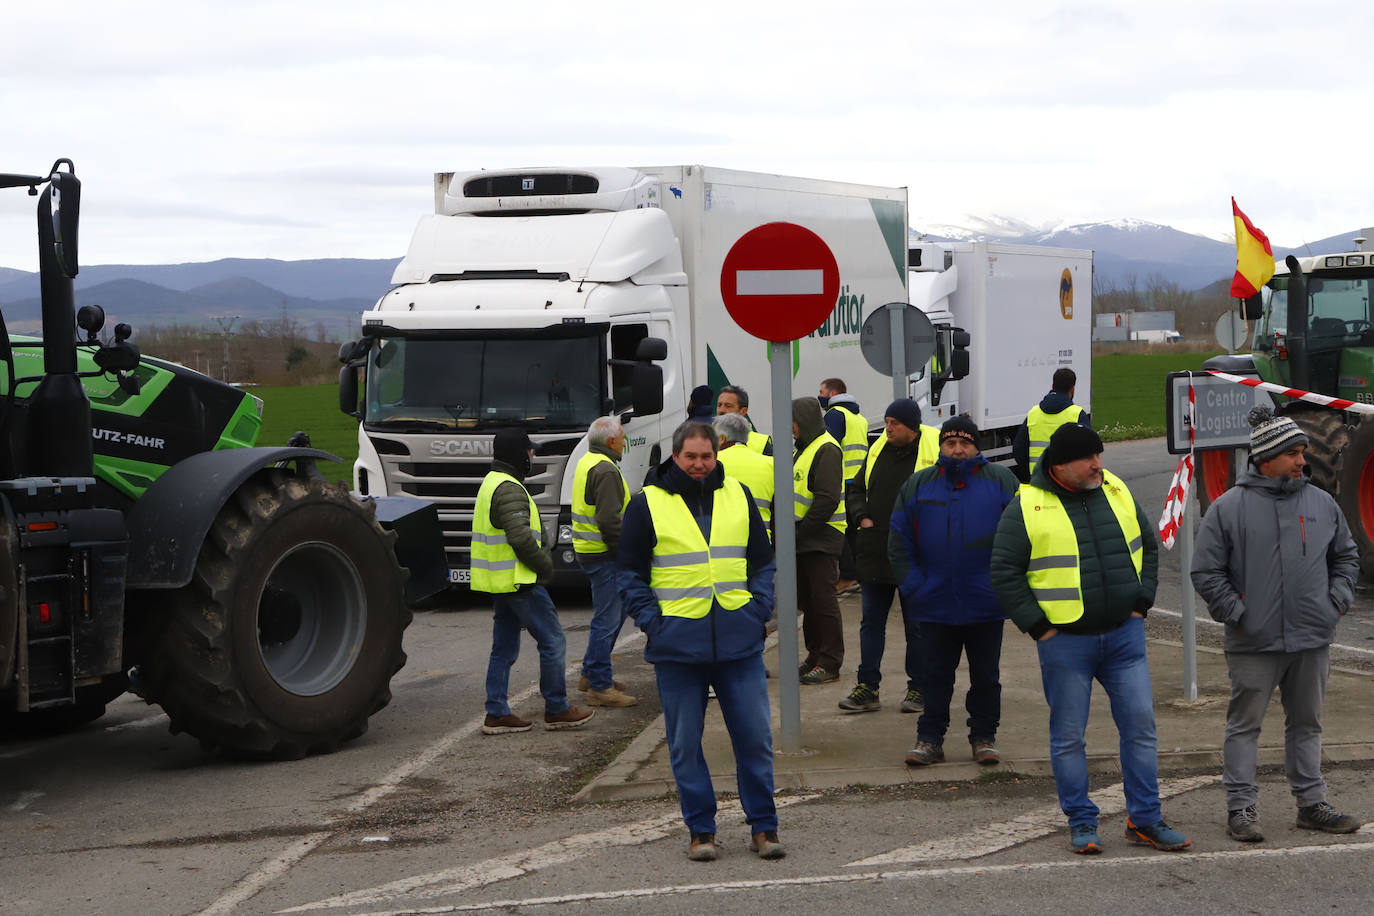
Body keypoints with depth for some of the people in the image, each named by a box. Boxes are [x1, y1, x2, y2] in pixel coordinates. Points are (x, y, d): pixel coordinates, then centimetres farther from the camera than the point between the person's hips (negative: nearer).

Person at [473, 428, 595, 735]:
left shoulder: (492, 483, 17)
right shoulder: (510, 489, -17)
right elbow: (521, 538, -24)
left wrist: (540, 557, 15)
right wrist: (545, 564, -10)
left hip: (498, 583, 11)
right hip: (518, 582, -11)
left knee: (504, 648, 12)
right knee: (552, 641, -2)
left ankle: (496, 714, 12)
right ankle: (557, 710, 4)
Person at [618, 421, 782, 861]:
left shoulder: (738, 496, 10)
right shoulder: (648, 503, 1)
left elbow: (762, 561, 17)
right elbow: (629, 573, 5)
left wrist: (759, 610, 4)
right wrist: (651, 621, -5)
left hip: (738, 639, 2)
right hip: (678, 640, -2)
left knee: (755, 737, 2)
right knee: (685, 745, 4)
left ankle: (763, 826, 13)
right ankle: (700, 829, 15)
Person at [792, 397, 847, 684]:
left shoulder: (827, 450, -14)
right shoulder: (805, 449, 19)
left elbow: (827, 499, -21)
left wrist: (801, 532, -18)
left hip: (821, 539, -10)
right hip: (804, 539, 10)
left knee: (823, 600, -7)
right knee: (807, 600, 13)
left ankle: (830, 664, -3)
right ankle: (815, 657, 21)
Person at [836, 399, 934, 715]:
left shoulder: (934, 452, -9)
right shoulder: (878, 450, 8)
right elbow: (856, 490, 19)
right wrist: (861, 518, 2)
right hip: (874, 554, 5)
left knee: (917, 623, 5)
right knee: (871, 621, 8)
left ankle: (918, 687, 16)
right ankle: (867, 688, 14)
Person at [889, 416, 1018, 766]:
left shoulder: (1002, 482, 0)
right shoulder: (917, 486, 5)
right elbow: (899, 545, 8)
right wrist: (914, 588, 0)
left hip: (986, 605, -1)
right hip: (935, 605, 1)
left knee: (986, 677, 9)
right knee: (935, 675, 7)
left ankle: (984, 737, 20)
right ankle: (930, 738, 15)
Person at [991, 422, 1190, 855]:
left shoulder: (1116, 492, 6)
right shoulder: (1027, 507, -8)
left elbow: (1149, 545, 18)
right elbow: (1004, 573, -6)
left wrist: (1141, 603, 9)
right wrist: (1038, 626, -9)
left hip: (1124, 635, 4)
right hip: (1065, 641, -4)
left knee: (1140, 723, 3)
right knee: (1069, 735, 3)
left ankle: (1145, 818, 13)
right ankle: (1082, 823, 15)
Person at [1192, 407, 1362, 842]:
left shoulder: (1322, 504, 8)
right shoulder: (1229, 508, -5)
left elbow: (1346, 557, 20)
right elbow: (1206, 571, -2)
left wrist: (1337, 600, 6)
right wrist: (1235, 613, -8)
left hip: (1312, 641, 4)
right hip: (1254, 643, -4)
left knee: (1306, 724, 13)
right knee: (1244, 725, 1)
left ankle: (1311, 804, 22)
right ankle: (1241, 809, 7)